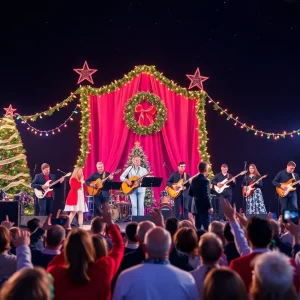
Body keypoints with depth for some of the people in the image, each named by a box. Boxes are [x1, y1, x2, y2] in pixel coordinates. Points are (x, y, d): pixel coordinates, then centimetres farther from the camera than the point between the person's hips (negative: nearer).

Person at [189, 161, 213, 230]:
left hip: (196, 207, 8)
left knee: (197, 228, 11)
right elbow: (206, 195, -19)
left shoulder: (194, 179, 8)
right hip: (204, 207, -8)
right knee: (206, 228, -5)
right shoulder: (205, 180, -16)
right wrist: (210, 207, -15)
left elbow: (190, 193, 13)